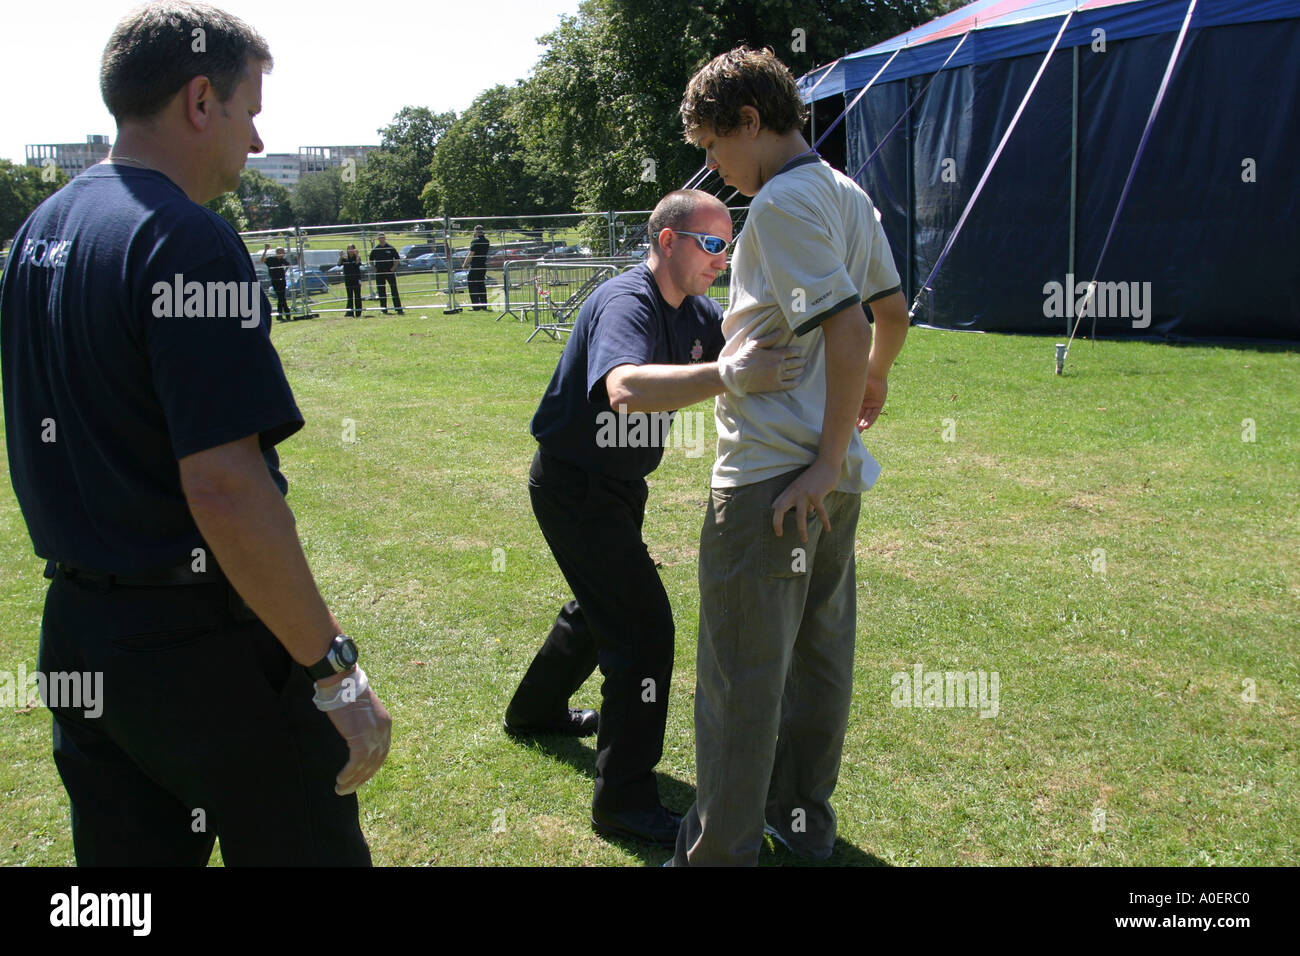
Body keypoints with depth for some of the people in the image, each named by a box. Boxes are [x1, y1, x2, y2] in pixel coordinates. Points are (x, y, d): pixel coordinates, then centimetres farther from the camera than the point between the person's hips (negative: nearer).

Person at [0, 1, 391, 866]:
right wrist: (336, 671, -20)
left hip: (76, 634, 9)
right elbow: (223, 485, -25)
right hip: (205, 653, -9)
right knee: (306, 846, 7)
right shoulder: (189, 242, -18)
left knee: (123, 848, 20)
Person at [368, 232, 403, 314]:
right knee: (381, 291, 4)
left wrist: (393, 267, -3)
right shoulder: (375, 249, 7)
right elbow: (371, 261, 15)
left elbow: (397, 258, 8)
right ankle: (384, 309, 11)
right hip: (379, 273, 2)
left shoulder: (390, 248, 3)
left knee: (394, 290, -6)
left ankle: (398, 309, -8)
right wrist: (374, 268, 2)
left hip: (390, 272, -2)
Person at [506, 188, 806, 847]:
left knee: (603, 604, 27)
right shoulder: (627, 304, -27)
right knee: (643, 626, -12)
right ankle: (625, 803, -1)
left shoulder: (697, 311, 2)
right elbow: (625, 388, -49)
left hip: (615, 484, 10)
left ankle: (536, 711, 51)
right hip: (574, 486, -10)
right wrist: (727, 374, -61)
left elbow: (762, 357, 2)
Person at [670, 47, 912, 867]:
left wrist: (826, 461, -20)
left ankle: (720, 850, 12)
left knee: (740, 676, 0)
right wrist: (873, 380, 37)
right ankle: (805, 817, 34)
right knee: (820, 651, 18)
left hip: (772, 481, -10)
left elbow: (846, 329, -25)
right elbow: (894, 312, 19)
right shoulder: (848, 195, 11)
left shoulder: (782, 202, -16)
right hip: (835, 472, 10)